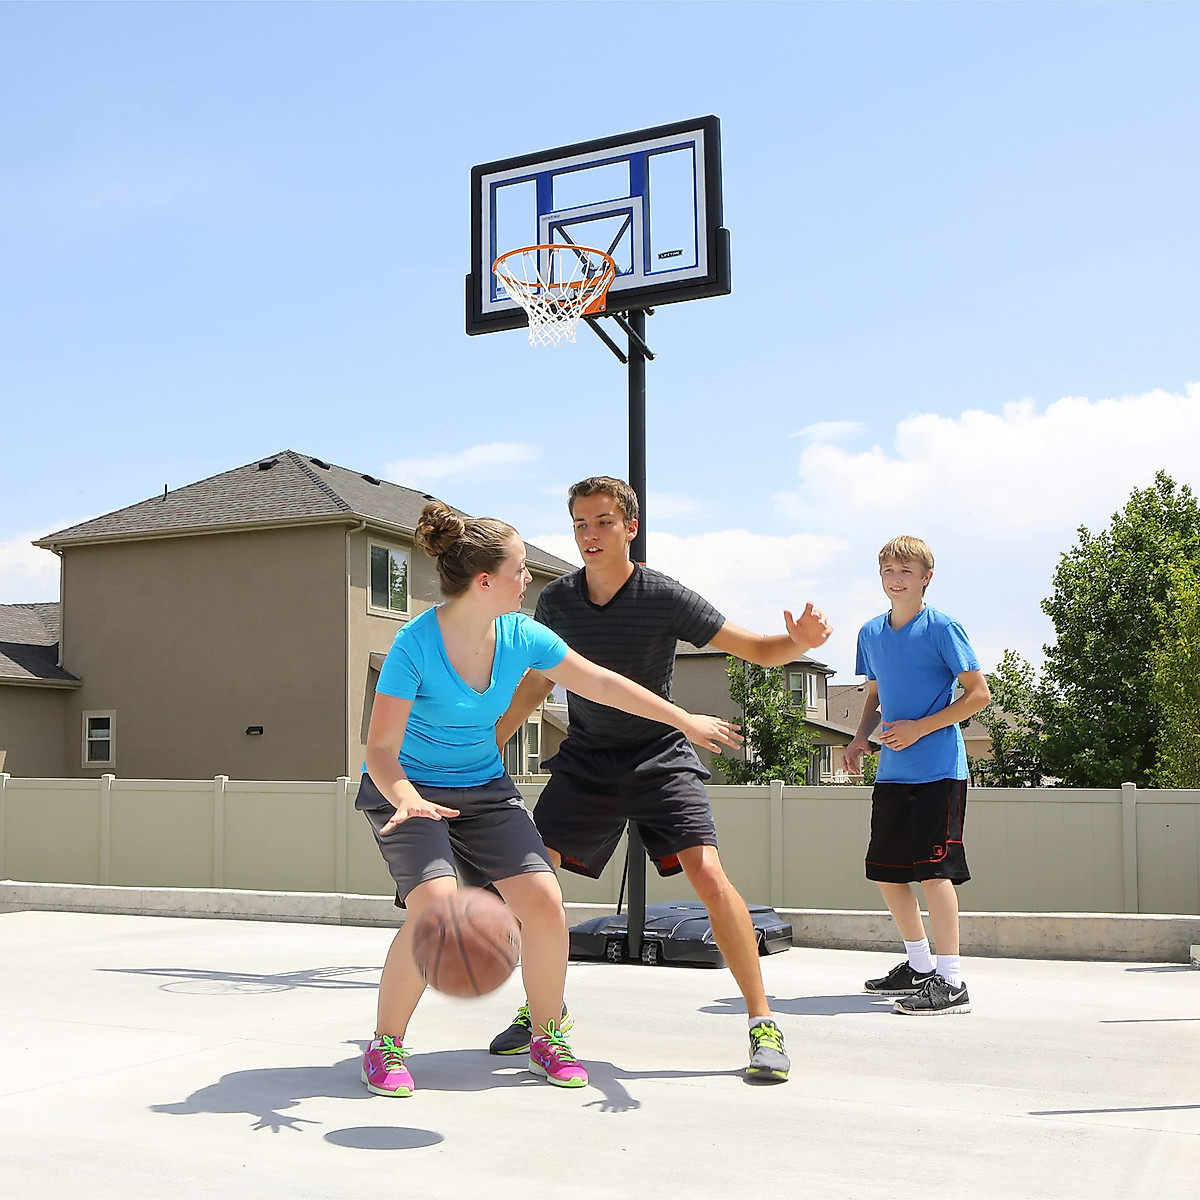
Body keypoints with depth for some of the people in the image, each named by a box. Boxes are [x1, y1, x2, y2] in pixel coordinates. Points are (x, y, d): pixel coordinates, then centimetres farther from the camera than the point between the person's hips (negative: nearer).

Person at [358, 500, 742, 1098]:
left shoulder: (521, 636, -9)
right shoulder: (414, 645, -24)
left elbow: (602, 683, 3)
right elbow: (381, 748, -23)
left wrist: (683, 719, 7)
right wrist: (406, 798, -44)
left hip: (484, 786, 5)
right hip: (407, 789, -5)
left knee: (543, 899, -11)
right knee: (434, 902, -26)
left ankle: (548, 1039, 13)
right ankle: (385, 1046, -2)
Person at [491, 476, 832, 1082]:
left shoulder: (664, 596, -16)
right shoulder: (556, 600, -5)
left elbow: (758, 649, -15)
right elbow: (536, 681, 12)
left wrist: (800, 641, -38)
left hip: (659, 757, -4)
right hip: (585, 760, 4)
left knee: (708, 875, -21)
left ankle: (763, 1023, -7)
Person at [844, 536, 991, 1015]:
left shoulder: (942, 628, -8)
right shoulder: (871, 634, 11)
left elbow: (979, 693, -8)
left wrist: (920, 728, -15)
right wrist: (860, 738, 5)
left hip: (938, 769, -7)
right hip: (892, 772, 7)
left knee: (933, 867, -11)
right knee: (885, 869, 10)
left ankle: (950, 983, -5)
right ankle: (919, 965, 27)